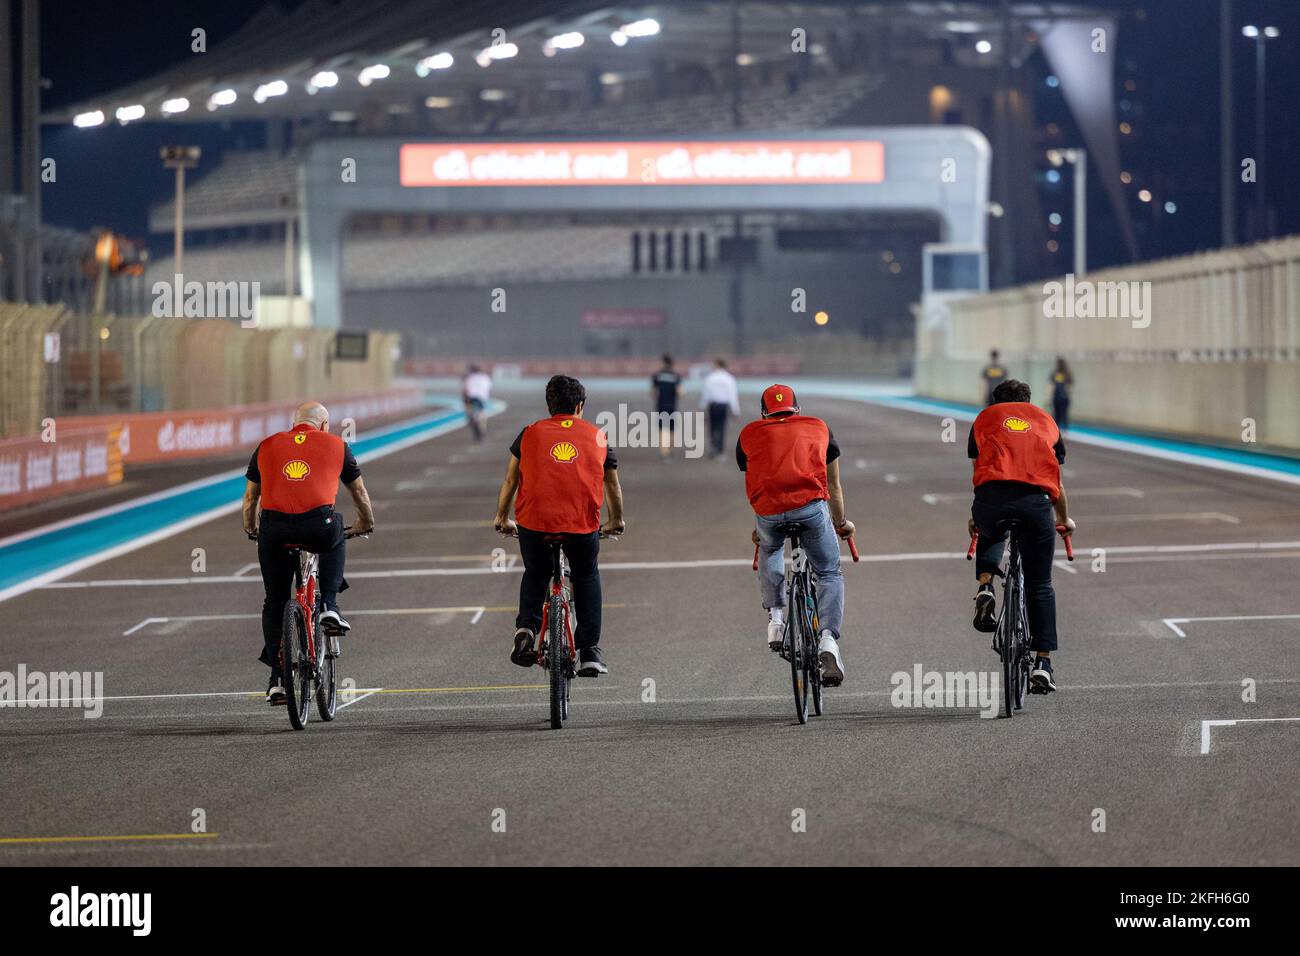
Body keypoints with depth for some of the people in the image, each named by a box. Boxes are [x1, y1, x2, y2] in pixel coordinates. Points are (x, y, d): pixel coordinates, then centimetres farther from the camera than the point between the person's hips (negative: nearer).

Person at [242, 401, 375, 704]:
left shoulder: (267, 446, 21)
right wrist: (366, 523, 49)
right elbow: (359, 491, 30)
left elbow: (250, 496, 28)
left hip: (274, 529, 1)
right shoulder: (335, 445, 19)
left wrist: (250, 527, 47)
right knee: (335, 543, 36)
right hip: (319, 527, -1)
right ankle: (329, 607, 19)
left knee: (274, 603, 15)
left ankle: (277, 679, 10)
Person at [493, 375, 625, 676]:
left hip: (533, 521, 0)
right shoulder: (596, 436, 16)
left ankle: (526, 626, 3)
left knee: (535, 575, 28)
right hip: (583, 525, 0)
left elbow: (510, 481, 21)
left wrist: (502, 519, 35)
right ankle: (589, 652, 16)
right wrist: (616, 521, 44)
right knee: (587, 578, 24)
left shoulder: (530, 433, 14)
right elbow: (612, 485, 27)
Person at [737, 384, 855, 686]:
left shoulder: (749, 434, 27)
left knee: (769, 549, 35)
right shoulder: (818, 428, 27)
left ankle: (775, 616, 23)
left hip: (767, 511, 1)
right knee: (830, 574, 15)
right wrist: (841, 522, 53)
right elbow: (833, 485, 37)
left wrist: (760, 526, 54)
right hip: (811, 506, -1)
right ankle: (828, 640, -6)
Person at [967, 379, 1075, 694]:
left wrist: (975, 518, 51)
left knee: (989, 536, 36)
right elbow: (1057, 480, 37)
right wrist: (1065, 519, 55)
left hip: (992, 495, 0)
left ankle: (985, 588, 9)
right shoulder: (1045, 420, 30)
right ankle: (1042, 664, 7)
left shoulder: (985, 418, 27)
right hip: (1036, 499, 0)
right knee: (1040, 585, 13)